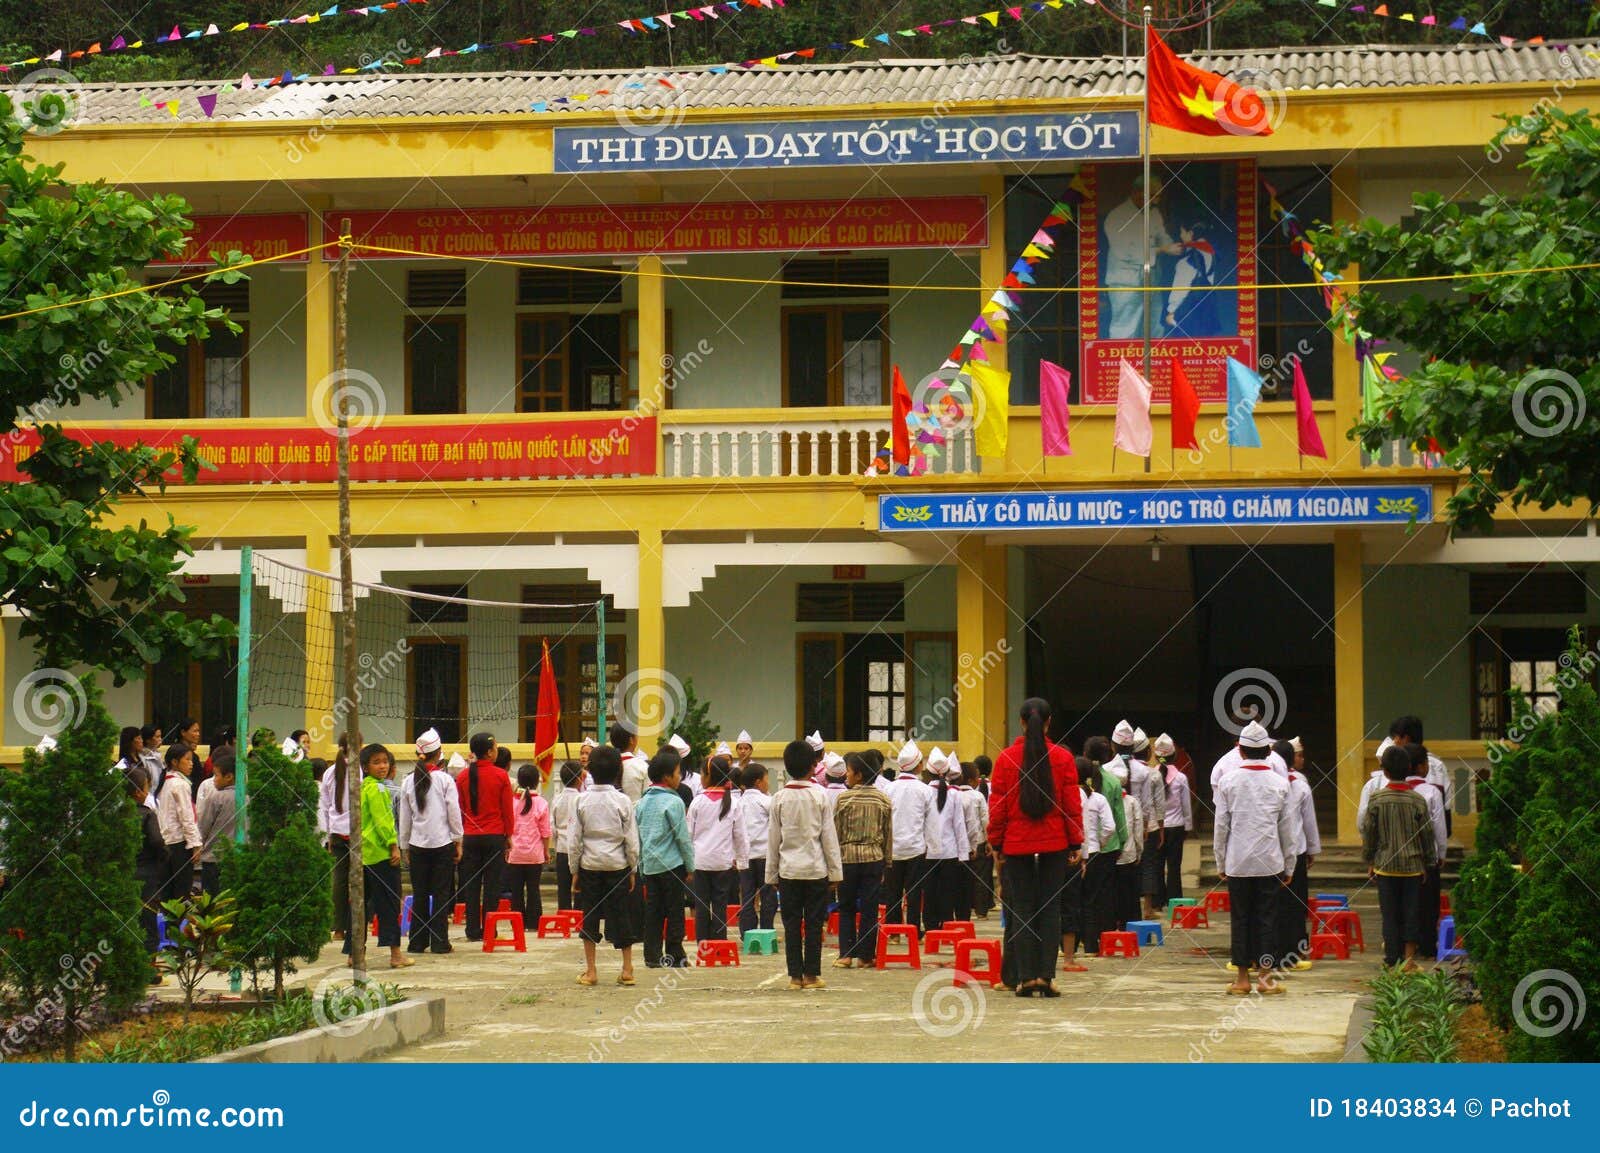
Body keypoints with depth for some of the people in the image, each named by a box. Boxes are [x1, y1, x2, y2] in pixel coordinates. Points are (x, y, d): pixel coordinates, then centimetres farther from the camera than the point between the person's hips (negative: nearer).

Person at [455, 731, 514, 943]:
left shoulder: (463, 776, 1)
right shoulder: (500, 776, -7)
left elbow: (459, 809, 6)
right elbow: (507, 809, -3)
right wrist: (509, 834, 8)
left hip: (470, 837, 3)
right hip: (495, 836, -2)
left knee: (471, 886, 7)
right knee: (492, 885, 3)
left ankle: (473, 930, 8)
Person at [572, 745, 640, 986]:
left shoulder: (582, 800, -4)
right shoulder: (622, 801, -6)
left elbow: (575, 840, -1)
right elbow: (631, 840, -3)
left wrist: (575, 871, 8)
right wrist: (633, 870, 8)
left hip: (589, 865, 0)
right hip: (617, 865, 0)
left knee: (590, 917, 7)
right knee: (621, 915, 7)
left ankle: (590, 971, 7)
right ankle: (627, 969, 9)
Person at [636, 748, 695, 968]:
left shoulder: (642, 802, 8)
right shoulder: (673, 802, -11)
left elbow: (638, 837, 12)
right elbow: (683, 837, -11)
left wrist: (642, 869, 18)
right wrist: (690, 867, -2)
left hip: (649, 865, 6)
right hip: (672, 864, -6)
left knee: (653, 911, 9)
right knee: (674, 911, 3)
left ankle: (652, 956, 8)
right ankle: (674, 955, 6)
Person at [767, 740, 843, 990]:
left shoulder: (780, 798, 0)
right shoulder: (820, 795, -5)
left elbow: (773, 838, 4)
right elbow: (829, 835, -3)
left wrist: (771, 873, 12)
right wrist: (835, 870, 3)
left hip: (788, 869, 2)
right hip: (816, 868, -2)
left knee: (791, 924, 5)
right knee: (814, 923, 3)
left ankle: (795, 975, 4)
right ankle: (812, 974, 3)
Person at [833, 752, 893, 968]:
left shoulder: (844, 798, -7)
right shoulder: (882, 800, 3)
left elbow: (835, 833, -3)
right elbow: (888, 834, 6)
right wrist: (887, 861, 13)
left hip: (848, 857, -2)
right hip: (874, 858, 2)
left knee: (846, 908, 9)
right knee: (869, 909, 5)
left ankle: (846, 954, 4)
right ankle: (864, 955, 7)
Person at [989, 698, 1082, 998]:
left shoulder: (1006, 758, -3)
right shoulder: (1063, 758, -2)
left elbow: (997, 805, -2)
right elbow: (1073, 805, -1)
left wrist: (996, 843, 6)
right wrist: (1076, 843, 6)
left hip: (1016, 845, 0)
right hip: (1054, 845, 0)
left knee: (1021, 909, 5)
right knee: (1050, 909, 5)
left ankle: (1025, 976, 0)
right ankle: (1045, 976, -1)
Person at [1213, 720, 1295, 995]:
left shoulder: (1229, 781, -4)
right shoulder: (1279, 783, -1)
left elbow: (1221, 825, -1)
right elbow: (1287, 828, 4)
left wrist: (1221, 862, 9)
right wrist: (1288, 866, 13)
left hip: (1237, 862, 0)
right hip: (1270, 862, 0)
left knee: (1240, 918, 5)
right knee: (1267, 917, 4)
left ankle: (1242, 977, 7)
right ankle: (1265, 976, 4)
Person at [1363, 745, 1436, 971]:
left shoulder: (1377, 800, -6)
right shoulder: (1417, 800, -6)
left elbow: (1368, 833, 0)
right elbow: (1427, 833, 0)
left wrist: (1369, 862, 11)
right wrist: (1427, 863, 12)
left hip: (1385, 865, 0)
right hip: (1412, 865, 0)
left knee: (1390, 914, 5)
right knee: (1411, 913, 7)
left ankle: (1392, 962, 6)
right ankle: (1409, 958, 5)